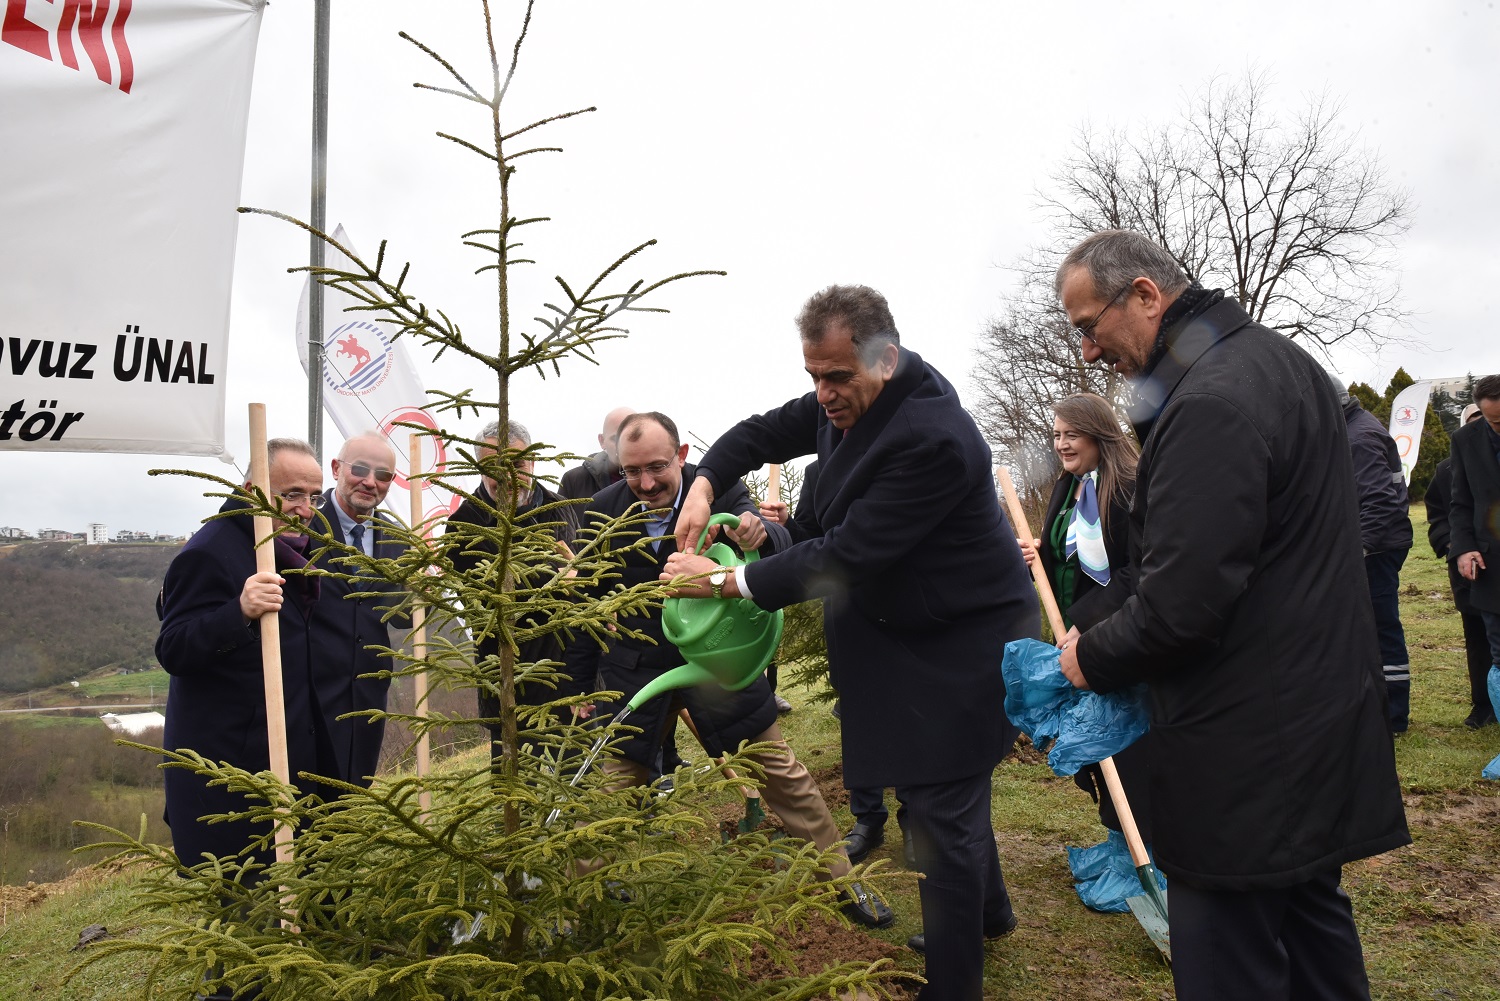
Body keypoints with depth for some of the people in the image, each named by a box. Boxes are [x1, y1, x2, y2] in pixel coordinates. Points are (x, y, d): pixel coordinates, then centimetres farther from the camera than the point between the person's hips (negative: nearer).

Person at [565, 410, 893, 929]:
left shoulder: (720, 491, -13)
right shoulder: (603, 510, -8)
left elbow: (782, 546, -25)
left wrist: (759, 535, -49)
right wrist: (580, 683, 4)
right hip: (634, 668, 1)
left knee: (784, 775, 5)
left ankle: (842, 882, 20)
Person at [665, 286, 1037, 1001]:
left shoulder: (932, 438, -30)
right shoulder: (848, 399, -3)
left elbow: (848, 555, -30)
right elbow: (766, 432, 9)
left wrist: (729, 581, -25)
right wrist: (704, 486, -10)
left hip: (958, 646, -10)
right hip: (903, 631, 10)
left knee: (939, 813, -3)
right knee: (927, 792, 24)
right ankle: (986, 911, 47)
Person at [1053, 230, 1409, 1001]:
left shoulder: (1210, 403, -23)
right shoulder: (1279, 360, 10)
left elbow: (1179, 606, -26)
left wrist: (1092, 659, -7)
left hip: (1248, 751, -10)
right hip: (1320, 713, 10)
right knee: (1309, 918, 24)